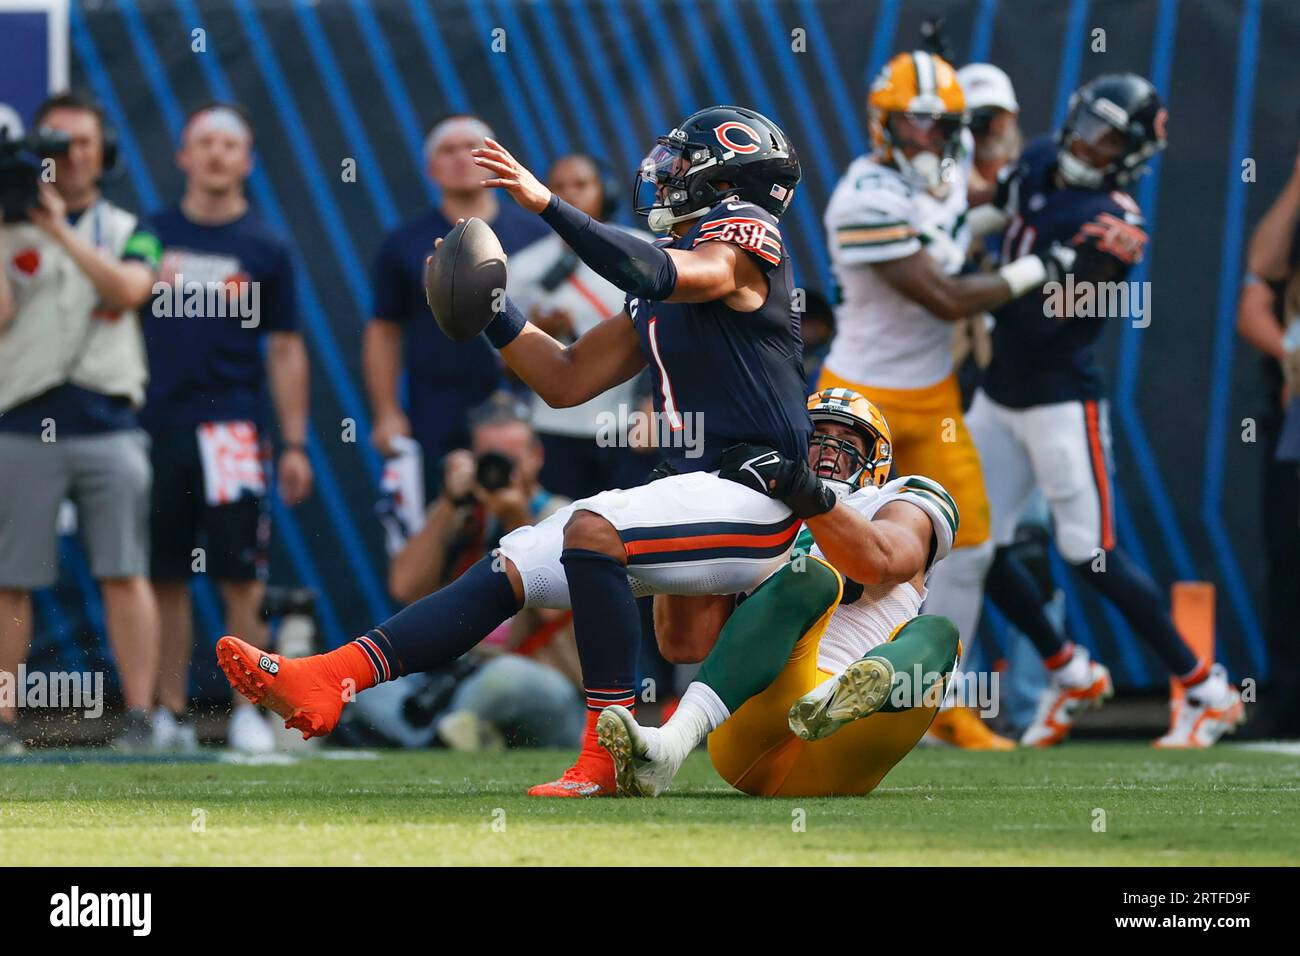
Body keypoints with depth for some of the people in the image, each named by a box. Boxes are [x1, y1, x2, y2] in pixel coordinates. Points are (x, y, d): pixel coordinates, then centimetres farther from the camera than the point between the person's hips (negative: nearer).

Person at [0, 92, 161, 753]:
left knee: (125, 574, -7)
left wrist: (60, 230, -16)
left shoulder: (127, 232, 11)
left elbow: (128, 290, -10)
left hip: (107, 425, 0)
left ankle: (140, 717, -10)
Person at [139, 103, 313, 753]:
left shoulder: (266, 249, 5)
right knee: (164, 578, 4)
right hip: (156, 425, 2)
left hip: (231, 429, -2)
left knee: (242, 578, -5)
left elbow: (285, 351, 5)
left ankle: (248, 713, 0)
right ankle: (170, 716, 9)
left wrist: (294, 444, 1)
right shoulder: (150, 235, 9)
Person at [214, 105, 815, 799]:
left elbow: (657, 274, -27)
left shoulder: (742, 237, -5)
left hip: (753, 503, -9)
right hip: (695, 494, 9)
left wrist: (546, 204, -33)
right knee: (512, 567, 2)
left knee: (593, 528, -31)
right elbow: (566, 381, 22)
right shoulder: (655, 304, 22)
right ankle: (325, 680, -4)